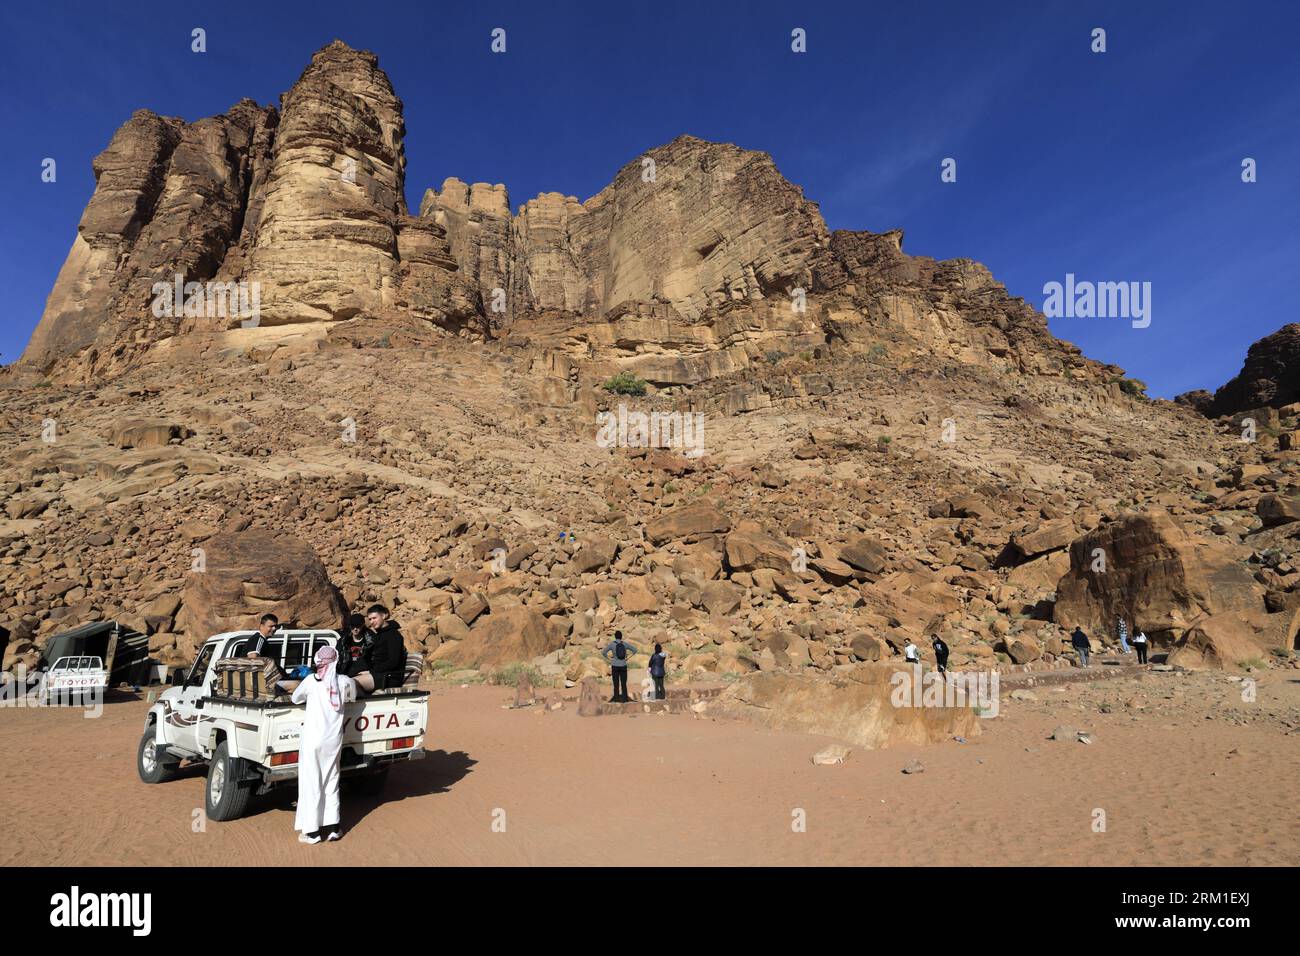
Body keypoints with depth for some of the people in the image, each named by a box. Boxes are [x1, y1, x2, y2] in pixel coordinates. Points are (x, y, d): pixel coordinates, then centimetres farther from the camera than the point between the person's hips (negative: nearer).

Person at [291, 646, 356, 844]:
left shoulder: (312, 681, -11)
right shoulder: (345, 682, -3)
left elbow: (295, 698, 3)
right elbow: (352, 697, 14)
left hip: (313, 739, -3)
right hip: (334, 740, 4)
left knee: (311, 783, 7)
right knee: (331, 781, 16)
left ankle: (312, 831, 13)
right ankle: (332, 827, 21)